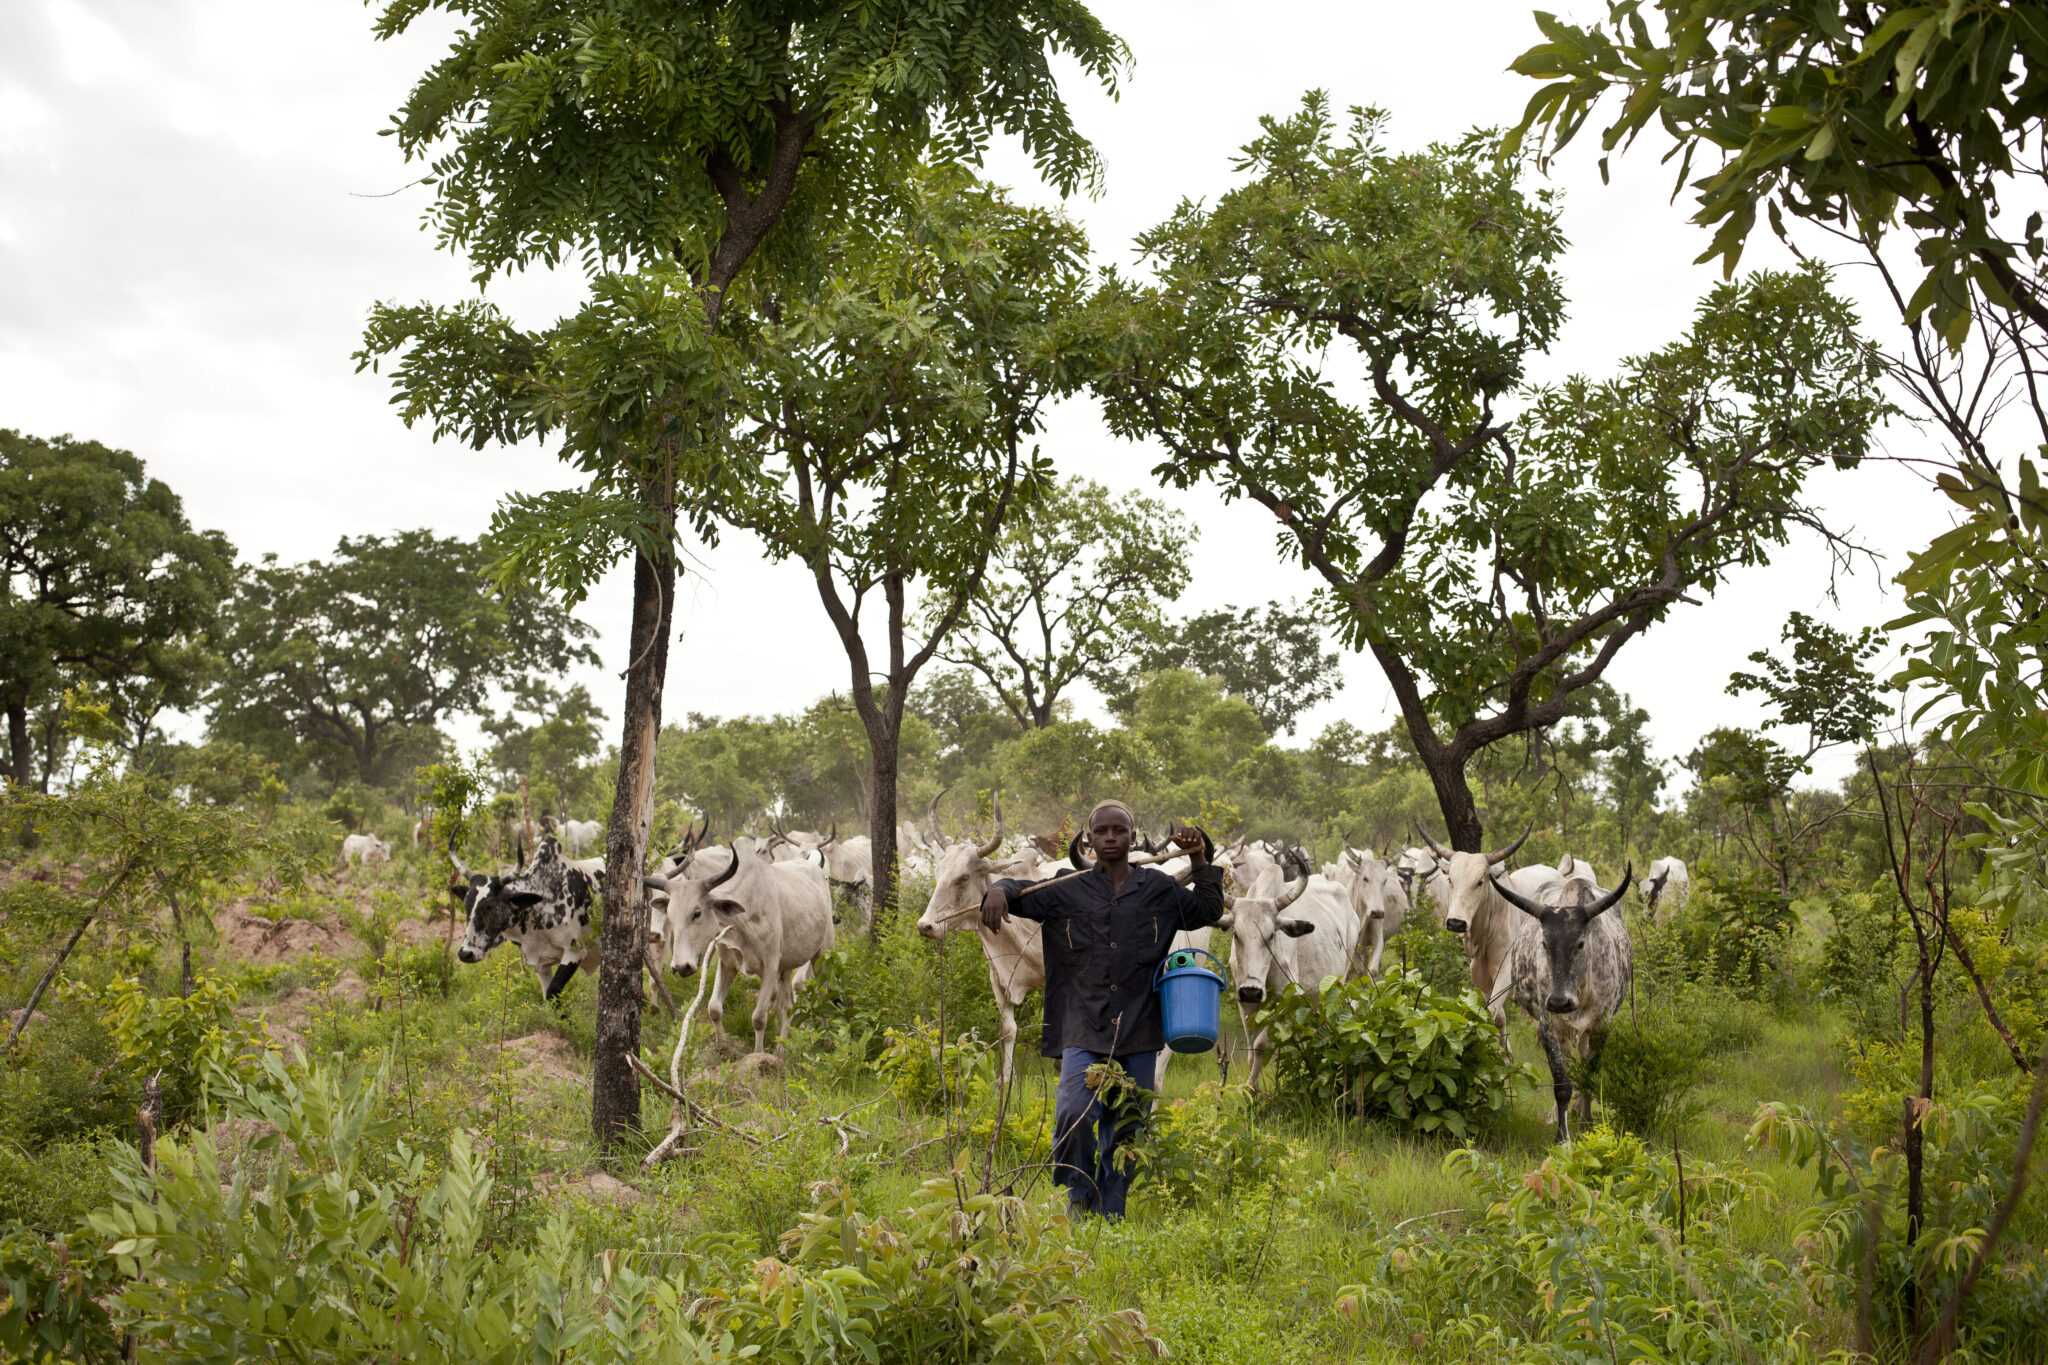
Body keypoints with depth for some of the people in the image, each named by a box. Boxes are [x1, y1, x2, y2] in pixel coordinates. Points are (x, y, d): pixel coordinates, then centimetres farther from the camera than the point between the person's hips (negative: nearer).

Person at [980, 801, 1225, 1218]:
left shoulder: (1159, 888, 11)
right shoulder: (1069, 890, 8)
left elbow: (1208, 911, 20)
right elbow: (1021, 890, 14)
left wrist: (1199, 860, 8)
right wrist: (999, 891, -9)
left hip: (1138, 1030, 2)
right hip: (1083, 1028, -1)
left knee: (1126, 1127, 5)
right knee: (1074, 1114, -18)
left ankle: (1109, 1219, 19)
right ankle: (1080, 1192, 9)